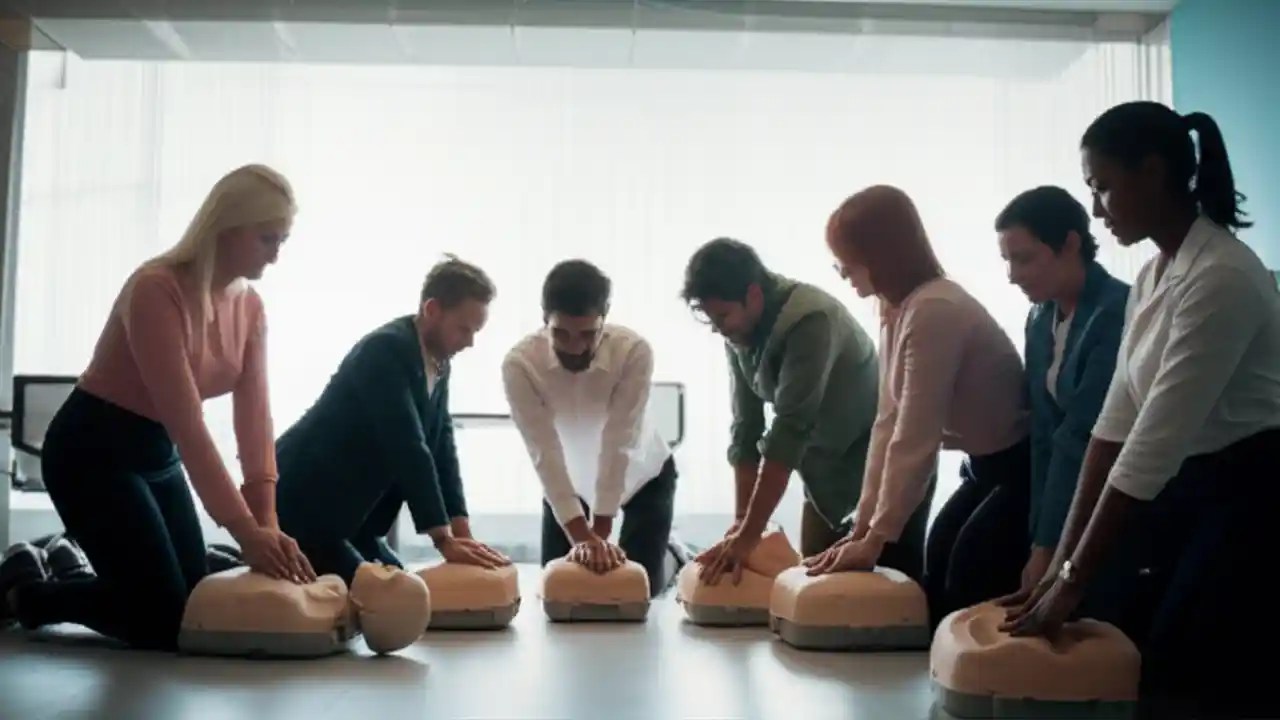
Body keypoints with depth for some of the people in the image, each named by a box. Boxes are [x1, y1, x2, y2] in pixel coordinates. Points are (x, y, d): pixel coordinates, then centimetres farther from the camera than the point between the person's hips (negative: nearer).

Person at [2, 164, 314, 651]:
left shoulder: (250, 307, -1)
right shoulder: (156, 289, -25)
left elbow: (254, 417, -8)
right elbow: (185, 420, -31)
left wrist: (266, 520, -18)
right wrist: (244, 530, -34)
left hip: (159, 454, 8)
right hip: (92, 451, -8)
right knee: (165, 624, -10)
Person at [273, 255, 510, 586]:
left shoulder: (438, 362, 5)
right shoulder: (387, 348, -22)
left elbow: (441, 447, 2)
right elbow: (407, 448, -29)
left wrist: (462, 532, -8)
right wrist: (445, 540, -29)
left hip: (348, 510, 9)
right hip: (303, 504, -9)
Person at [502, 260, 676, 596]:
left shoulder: (634, 351, -35)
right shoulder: (519, 364, -31)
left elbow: (618, 446, -34)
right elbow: (545, 454, -32)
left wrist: (600, 534, -35)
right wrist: (581, 536, -39)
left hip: (643, 474, -1)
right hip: (569, 479, 2)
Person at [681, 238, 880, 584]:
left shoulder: (809, 320, -32)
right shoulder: (738, 330, -8)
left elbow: (790, 430, -37)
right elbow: (745, 426, -6)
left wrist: (748, 535, -38)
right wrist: (741, 521, -14)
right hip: (826, 458, 7)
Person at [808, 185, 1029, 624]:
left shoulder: (935, 312, -27)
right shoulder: (895, 310, 1)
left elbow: (915, 439, -27)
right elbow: (889, 423, -1)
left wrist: (875, 538, -23)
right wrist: (864, 525, -5)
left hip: (1020, 468, -9)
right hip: (985, 464, 9)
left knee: (971, 592, -6)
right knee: (935, 575, 10)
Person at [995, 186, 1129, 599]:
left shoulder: (1117, 313, -20)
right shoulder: (1040, 319, 5)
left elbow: (1082, 439, -21)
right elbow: (1044, 435, 2)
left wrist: (1047, 546, -19)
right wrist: (1038, 537, -4)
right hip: (1071, 496, 7)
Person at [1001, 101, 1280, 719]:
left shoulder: (1222, 277, -23)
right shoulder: (1152, 277, 6)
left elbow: (1151, 447, -25)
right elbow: (1116, 424, 5)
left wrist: (1073, 582, -21)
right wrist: (1062, 561, 1)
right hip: (1187, 493, 9)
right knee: (1141, 670, 12)